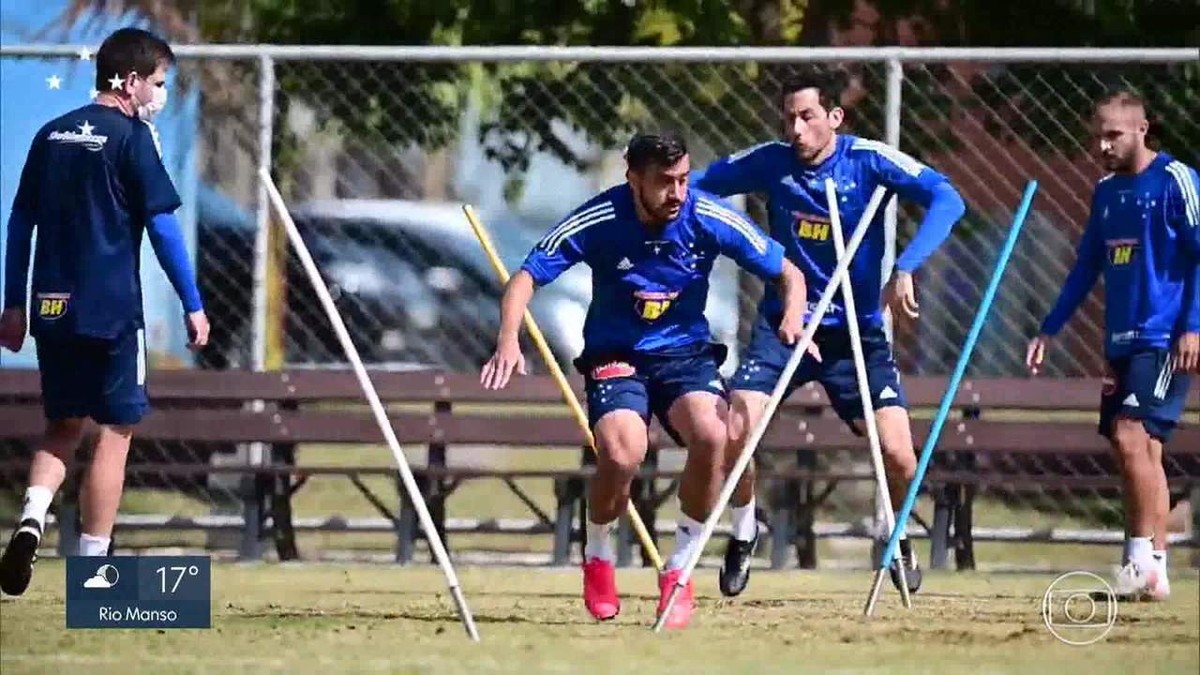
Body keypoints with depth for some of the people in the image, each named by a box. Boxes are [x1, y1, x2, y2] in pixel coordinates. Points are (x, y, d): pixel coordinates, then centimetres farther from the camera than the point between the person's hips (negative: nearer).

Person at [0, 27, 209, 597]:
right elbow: (162, 227, -10)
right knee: (115, 429, 4)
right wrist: (193, 305, -5)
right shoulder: (132, 137, -7)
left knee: (64, 423, 17)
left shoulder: (52, 135, 10)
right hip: (111, 309, -5)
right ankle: (93, 565, 3)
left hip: (52, 309, 5)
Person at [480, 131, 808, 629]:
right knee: (622, 453, -30)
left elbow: (787, 273, -2)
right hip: (615, 357, -2)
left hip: (685, 353, 2)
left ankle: (679, 570, -9)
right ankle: (597, 560, 4)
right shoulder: (599, 221, -16)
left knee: (711, 435, -30)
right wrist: (508, 340, -31)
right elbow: (526, 277, -13)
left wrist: (792, 317, -24)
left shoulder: (710, 219, -12)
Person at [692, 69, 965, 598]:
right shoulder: (770, 162, -5)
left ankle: (894, 534, 23)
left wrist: (905, 268, -34)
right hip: (782, 321, 1)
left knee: (899, 456, -12)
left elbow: (947, 200, -23)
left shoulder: (868, 161, -13)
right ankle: (743, 531, 12)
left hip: (856, 331, -1)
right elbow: (697, 186, 8)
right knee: (734, 432, -18)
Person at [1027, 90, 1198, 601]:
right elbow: (1086, 267, 23)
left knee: (1132, 436, -20)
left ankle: (1146, 562, -19)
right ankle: (1147, 573, 9)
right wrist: (1050, 329, 21)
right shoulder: (1106, 191, 15)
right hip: (1121, 342, 8)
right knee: (1139, 453, 7)